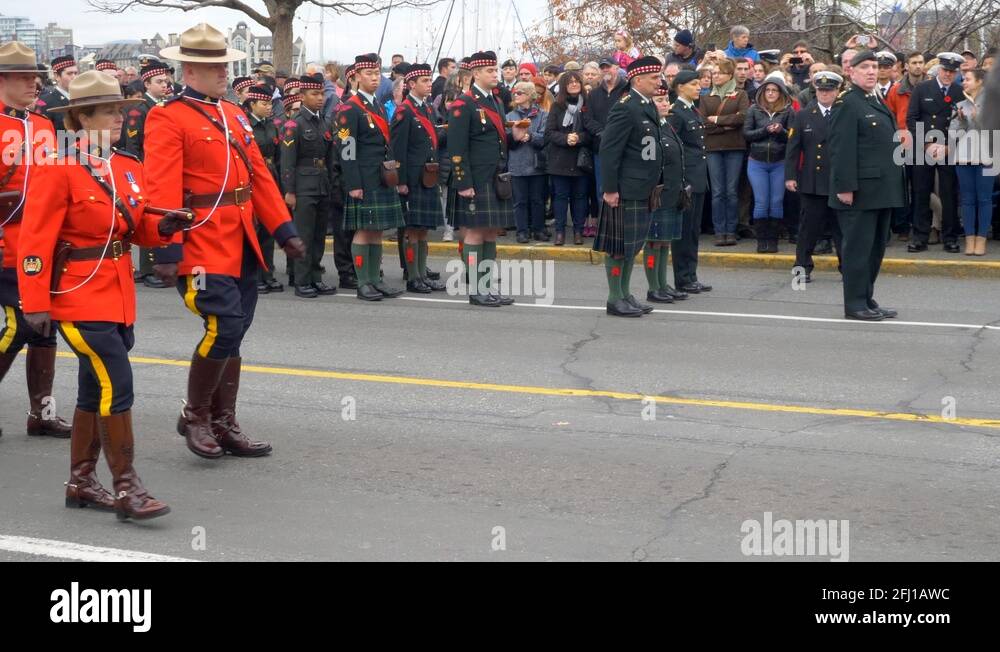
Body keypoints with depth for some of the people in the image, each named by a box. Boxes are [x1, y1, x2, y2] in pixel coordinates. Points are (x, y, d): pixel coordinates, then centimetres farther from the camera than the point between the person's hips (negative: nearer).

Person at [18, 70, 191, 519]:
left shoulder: (128, 167, 9)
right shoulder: (58, 170, -12)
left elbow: (136, 227, 17)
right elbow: (35, 240, -13)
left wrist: (163, 227, -6)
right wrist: (35, 304, -17)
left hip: (118, 293, 7)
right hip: (78, 296, -7)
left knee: (94, 389, 14)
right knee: (117, 385, -12)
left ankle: (81, 482, 24)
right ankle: (126, 489, -6)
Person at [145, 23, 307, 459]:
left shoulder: (234, 114, 15)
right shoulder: (167, 119, -8)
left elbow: (259, 176, 16)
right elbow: (162, 190, -16)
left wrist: (283, 229, 10)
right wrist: (167, 250, -23)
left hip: (242, 243, 8)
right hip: (203, 242, -8)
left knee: (234, 333, 10)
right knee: (224, 328, -14)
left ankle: (224, 424, 19)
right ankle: (195, 416, 5)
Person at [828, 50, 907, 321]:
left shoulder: (879, 102, 17)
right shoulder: (846, 103, -10)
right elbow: (841, 149, -17)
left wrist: (895, 186, 19)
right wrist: (845, 187, -22)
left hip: (882, 191, 9)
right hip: (860, 191, -9)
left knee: (876, 247, 13)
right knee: (858, 247, -4)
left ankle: (867, 299, 21)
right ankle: (855, 304, 2)